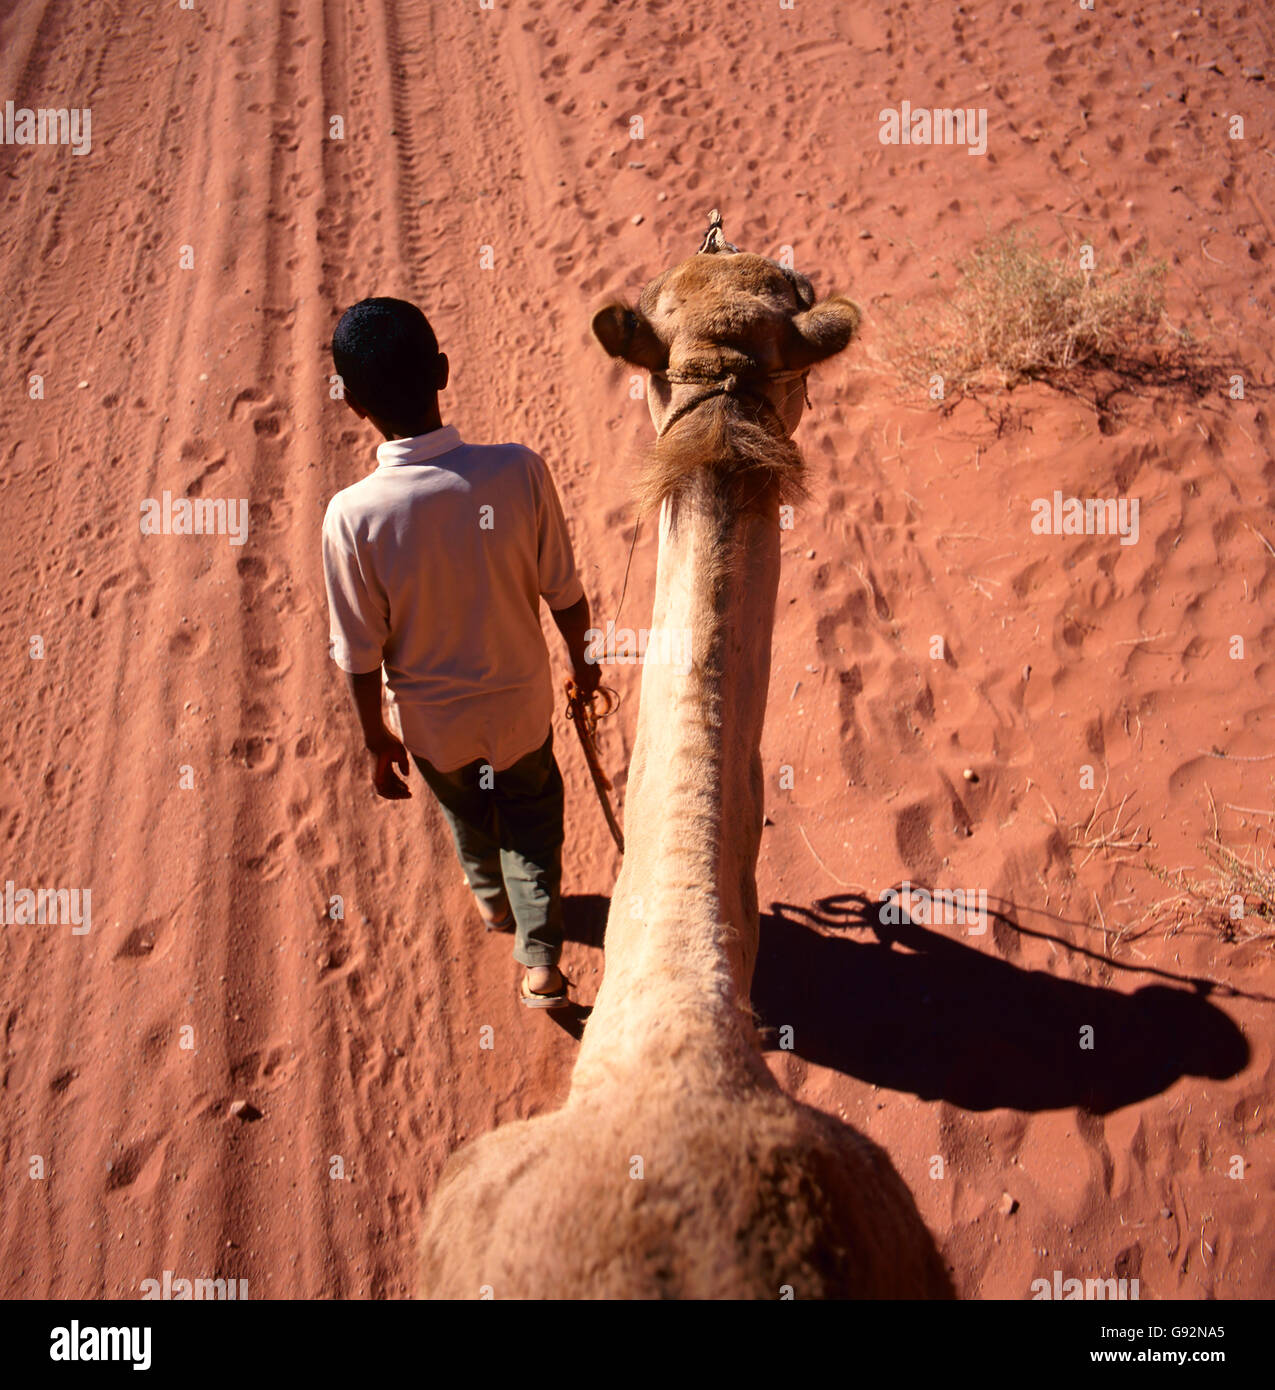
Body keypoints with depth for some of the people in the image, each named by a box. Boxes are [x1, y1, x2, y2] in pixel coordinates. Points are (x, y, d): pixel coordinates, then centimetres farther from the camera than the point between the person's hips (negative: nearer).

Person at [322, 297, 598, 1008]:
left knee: (466, 809, 32)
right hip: (521, 701, 0)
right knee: (531, 814, 28)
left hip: (432, 717, 0)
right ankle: (541, 957, 32)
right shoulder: (519, 470, -25)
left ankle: (493, 898, 60)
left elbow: (362, 653, -16)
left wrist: (378, 740, 1)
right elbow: (565, 593, -12)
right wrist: (582, 662, 8)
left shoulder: (352, 515, -28)